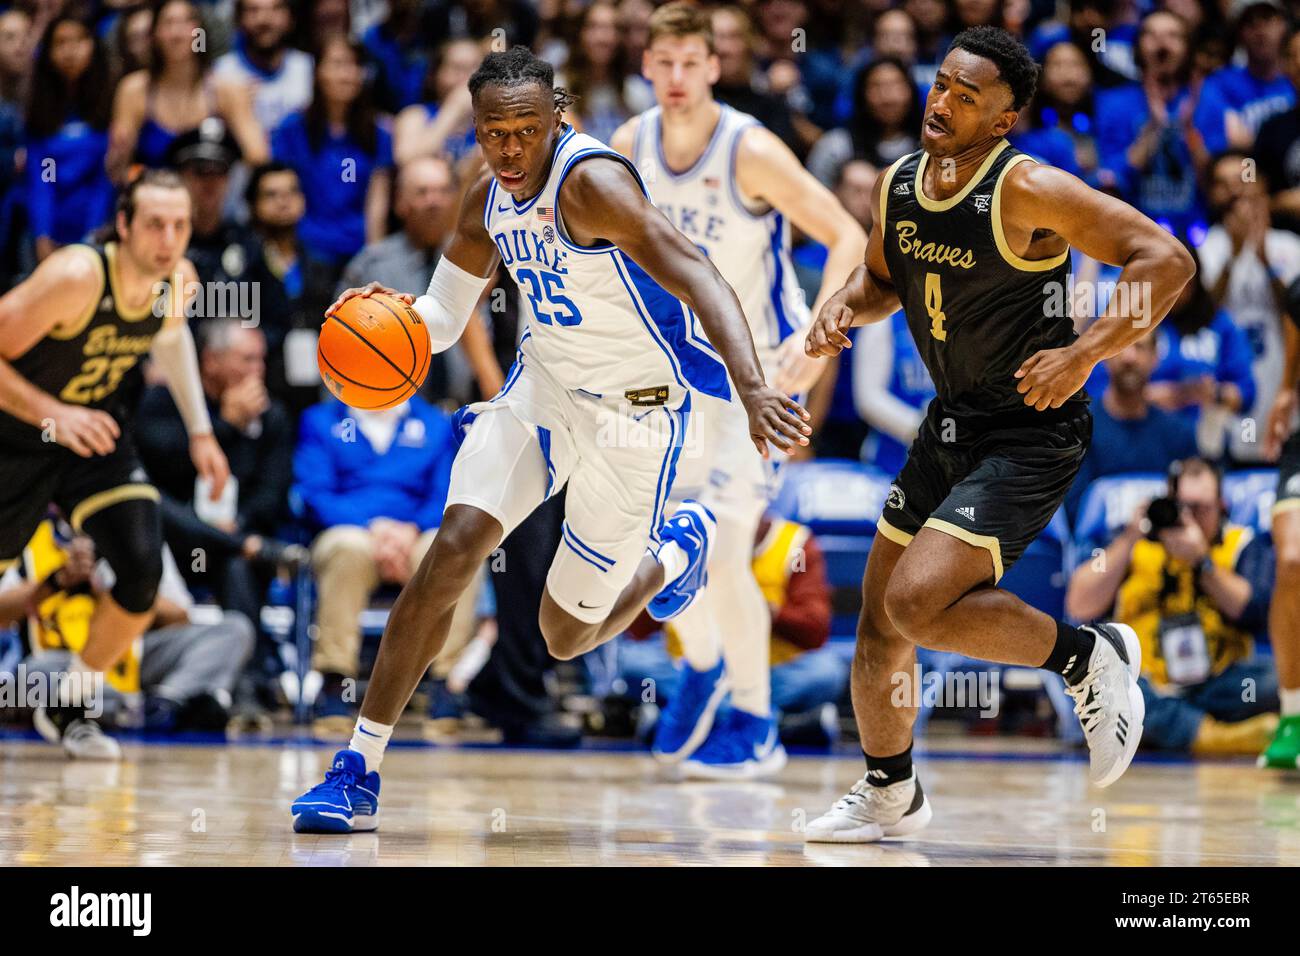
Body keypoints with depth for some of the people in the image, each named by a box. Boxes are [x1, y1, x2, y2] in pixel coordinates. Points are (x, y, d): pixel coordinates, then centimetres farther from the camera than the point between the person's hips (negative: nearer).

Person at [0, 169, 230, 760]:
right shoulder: (75, 277, -32)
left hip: (97, 425, 4)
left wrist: (199, 430, 11)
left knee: (143, 572, -14)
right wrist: (53, 416, -38)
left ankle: (70, 706, 8)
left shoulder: (180, 282, -12)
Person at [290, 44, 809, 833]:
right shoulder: (487, 205, -3)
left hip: (635, 411, -5)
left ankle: (677, 552, 41)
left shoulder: (590, 181, -28)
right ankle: (359, 774, -11)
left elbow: (698, 278, -39)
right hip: (545, 383, 5)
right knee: (454, 548, -16)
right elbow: (441, 319, 10)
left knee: (567, 636, 7)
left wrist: (753, 389, -55)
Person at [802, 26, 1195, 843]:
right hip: (949, 427, 8)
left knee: (919, 602, -23)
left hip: (1031, 435, -8)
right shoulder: (898, 184, 1)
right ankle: (889, 797, 32)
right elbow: (883, 277, 21)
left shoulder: (1029, 191, -21)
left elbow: (1167, 260, -23)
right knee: (880, 619, 12)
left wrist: (1084, 355, -28)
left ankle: (1092, 660, -1)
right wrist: (846, 308, -1)